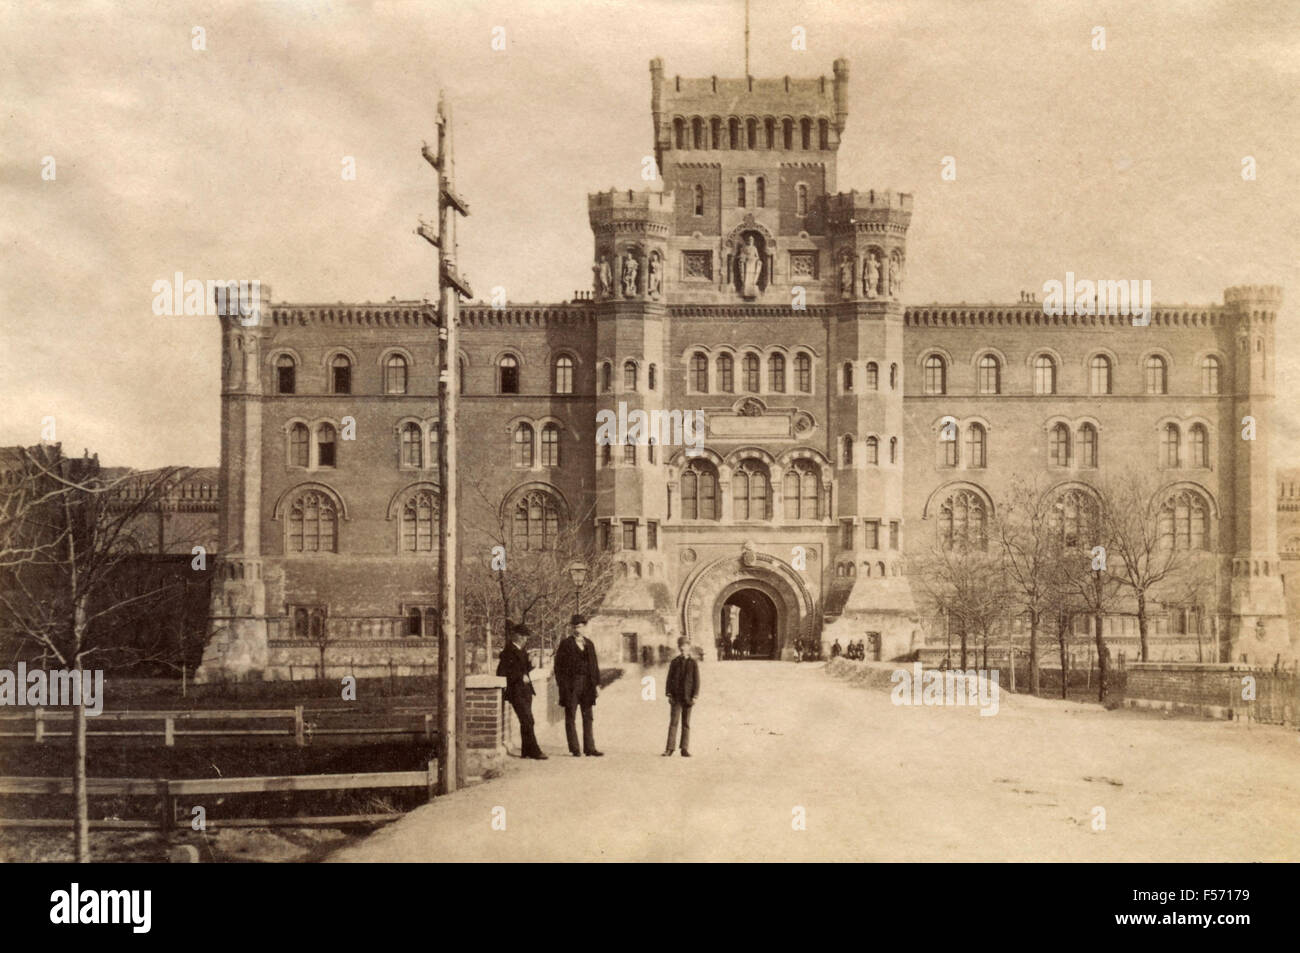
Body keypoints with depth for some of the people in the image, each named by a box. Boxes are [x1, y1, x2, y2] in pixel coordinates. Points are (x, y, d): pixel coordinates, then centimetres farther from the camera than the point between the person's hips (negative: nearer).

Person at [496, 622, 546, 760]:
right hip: (516, 692, -9)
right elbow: (501, 672, -15)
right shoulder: (508, 652, -10)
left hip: (525, 691, 9)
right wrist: (521, 677, -16)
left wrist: (530, 663, 3)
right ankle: (534, 751, -11)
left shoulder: (521, 651, 16)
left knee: (526, 722, 10)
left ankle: (526, 751, 16)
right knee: (527, 721, -12)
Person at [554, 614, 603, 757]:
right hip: (571, 685, -4)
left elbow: (594, 665, 15)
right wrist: (561, 684, -11)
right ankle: (574, 749, 5)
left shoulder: (589, 644, 13)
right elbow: (559, 665, -4)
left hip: (587, 684, 4)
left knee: (588, 717, 5)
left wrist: (597, 683, 8)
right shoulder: (565, 644, -1)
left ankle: (589, 748, 8)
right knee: (570, 717, 1)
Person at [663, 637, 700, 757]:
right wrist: (669, 695, -3)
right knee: (673, 722, -4)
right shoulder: (675, 662, 6)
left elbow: (696, 680, 2)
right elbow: (669, 679, 6)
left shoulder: (693, 663, 3)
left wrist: (694, 696, -6)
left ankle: (685, 749, 8)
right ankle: (670, 749, -5)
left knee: (686, 724, 5)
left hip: (687, 697, 0)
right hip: (676, 697, 0)